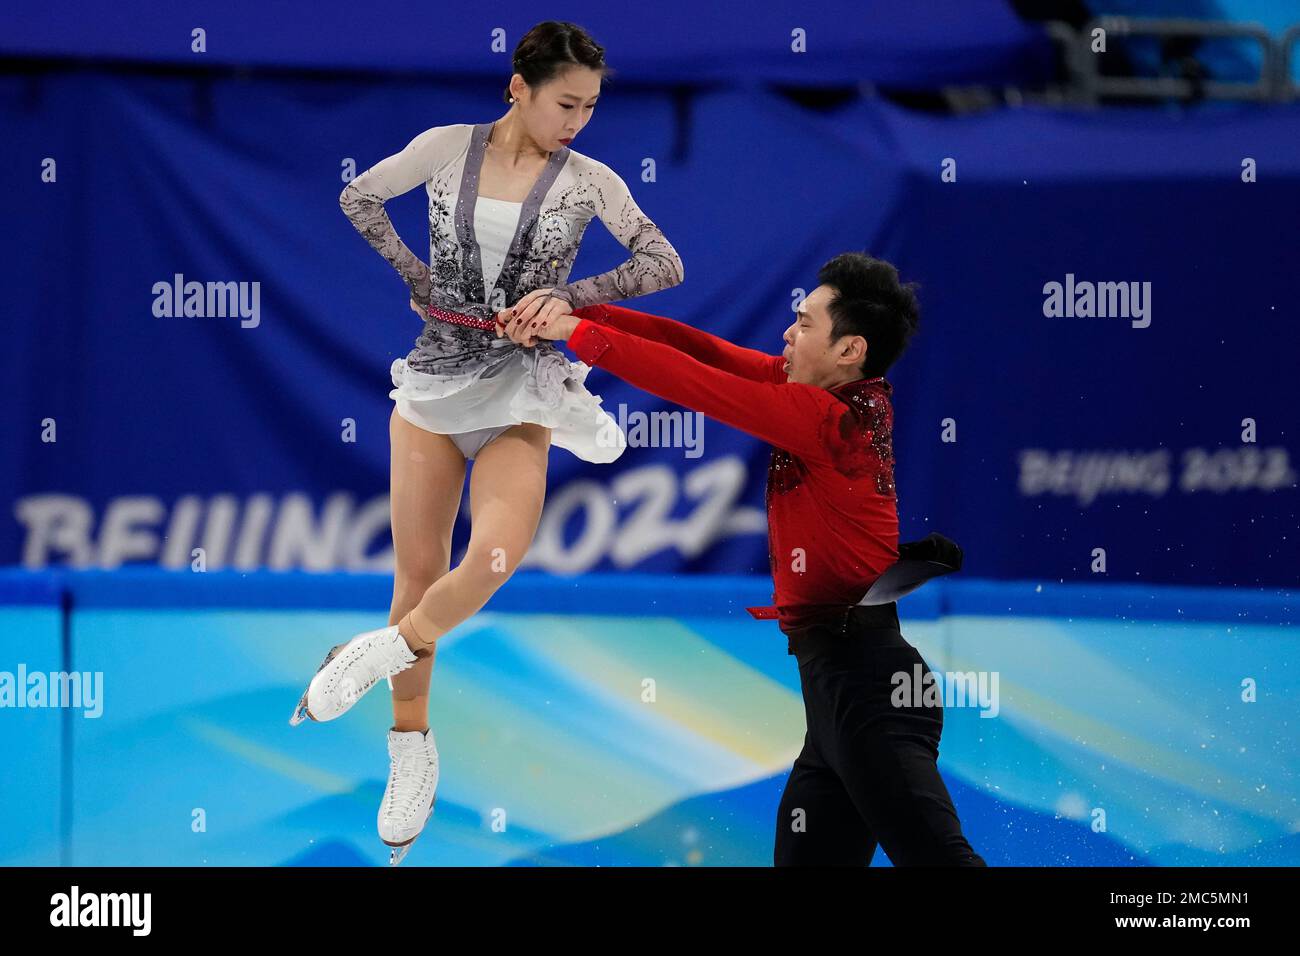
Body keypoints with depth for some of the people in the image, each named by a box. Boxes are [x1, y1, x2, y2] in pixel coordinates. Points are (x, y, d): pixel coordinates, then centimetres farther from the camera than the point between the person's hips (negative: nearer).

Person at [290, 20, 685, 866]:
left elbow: (666, 264, -5)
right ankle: (412, 751, 16)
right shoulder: (448, 148, -1)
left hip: (518, 391, -1)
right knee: (420, 573, 3)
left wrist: (571, 295, -16)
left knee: (496, 556, -26)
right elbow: (360, 198, 13)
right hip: (436, 377, 1)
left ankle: (378, 653, -7)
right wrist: (416, 275, 1)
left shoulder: (588, 182, -2)